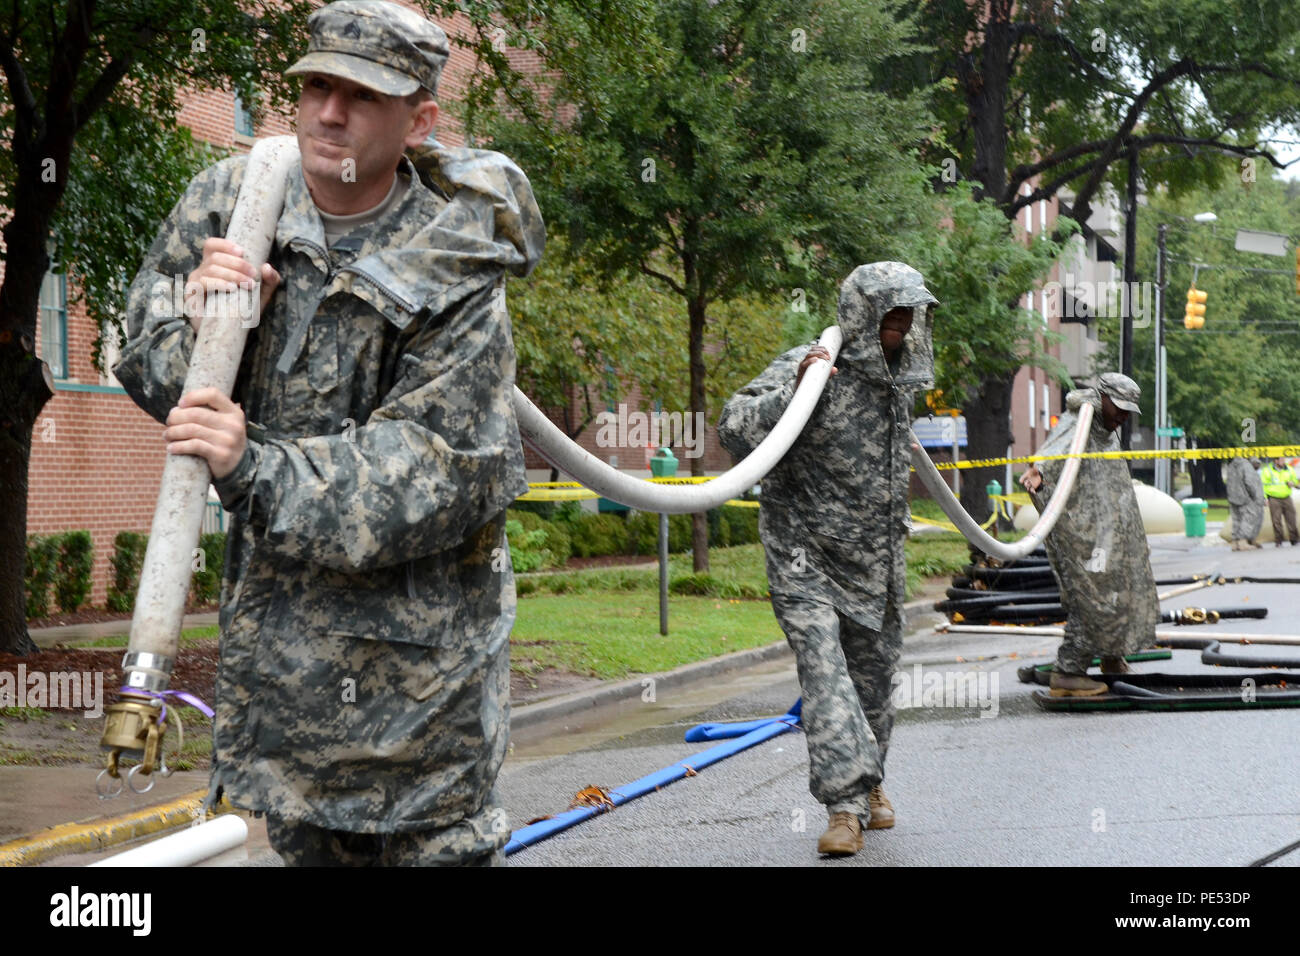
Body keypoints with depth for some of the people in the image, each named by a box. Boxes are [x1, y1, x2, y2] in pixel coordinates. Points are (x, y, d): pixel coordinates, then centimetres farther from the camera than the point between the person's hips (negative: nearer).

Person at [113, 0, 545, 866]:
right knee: (305, 834, 16)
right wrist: (196, 318, -19)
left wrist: (254, 470, -33)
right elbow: (149, 371, 6)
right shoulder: (229, 200, -3)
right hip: (275, 592, 5)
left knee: (438, 836, 3)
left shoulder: (455, 271, -18)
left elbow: (432, 471, -23)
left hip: (415, 610, -5)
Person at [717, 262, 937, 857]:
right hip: (806, 555, -7)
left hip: (875, 560, 7)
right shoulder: (809, 368, -16)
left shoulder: (897, 379, 7)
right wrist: (794, 390, -37)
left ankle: (869, 782, 34)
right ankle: (845, 806, -22)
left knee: (875, 670, 15)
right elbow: (734, 430, -26)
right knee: (823, 669, -17)